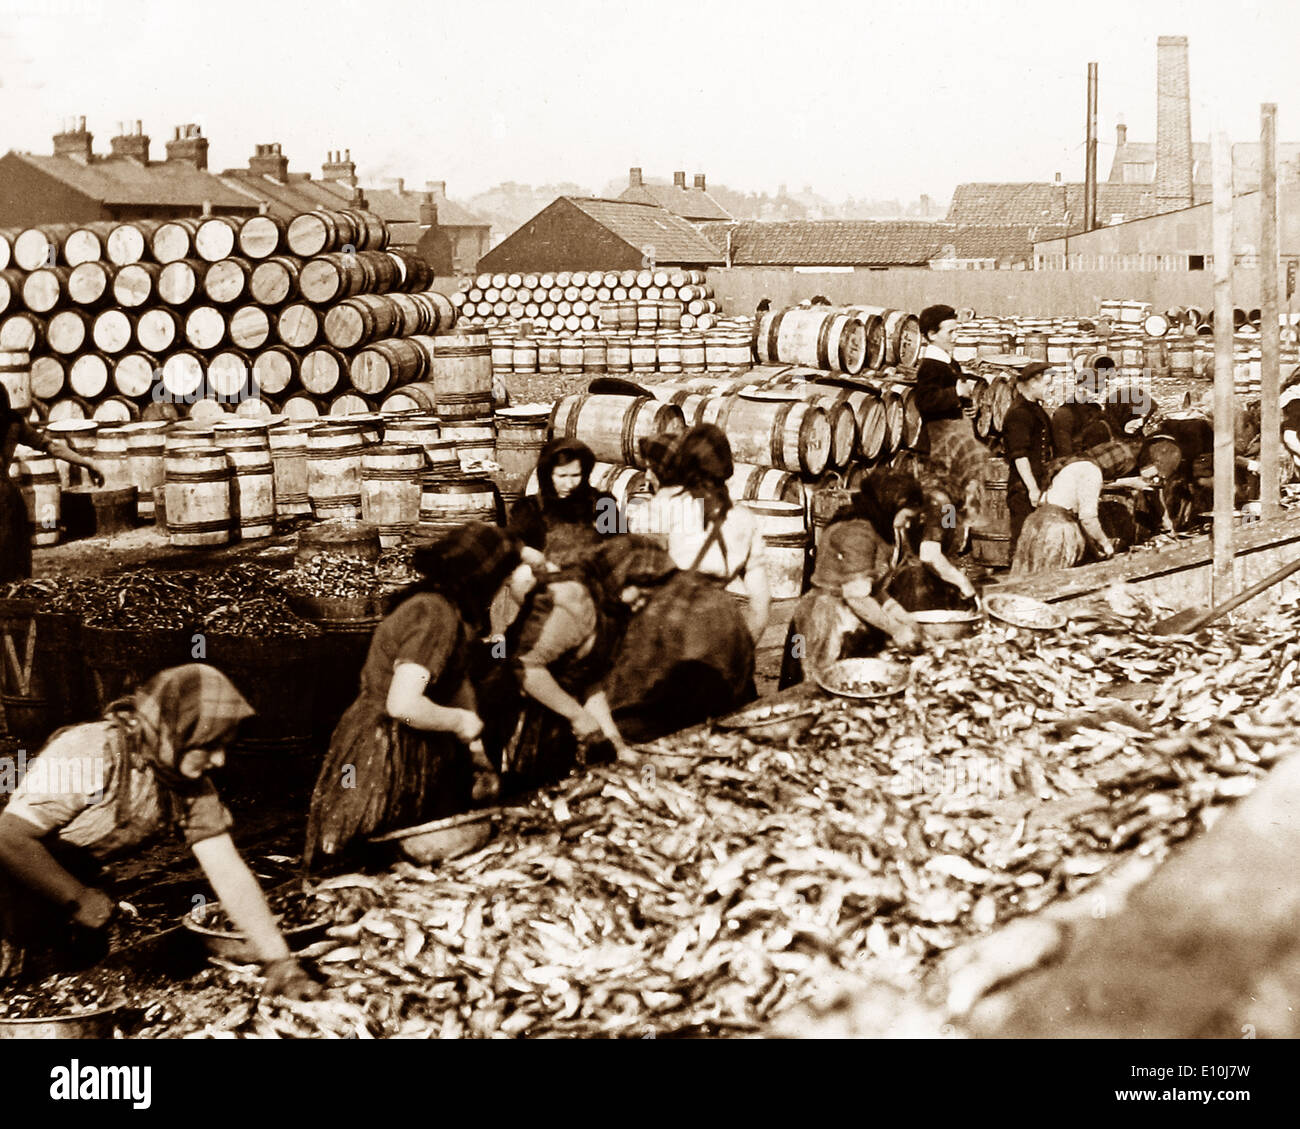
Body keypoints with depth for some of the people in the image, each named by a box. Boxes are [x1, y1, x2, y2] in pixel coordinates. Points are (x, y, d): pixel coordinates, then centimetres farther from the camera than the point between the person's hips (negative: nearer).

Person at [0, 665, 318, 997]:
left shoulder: (192, 788, -12)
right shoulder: (92, 753, -33)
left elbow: (228, 873, -11)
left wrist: (279, 962, -17)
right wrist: (78, 899, -24)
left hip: (77, 878, 7)